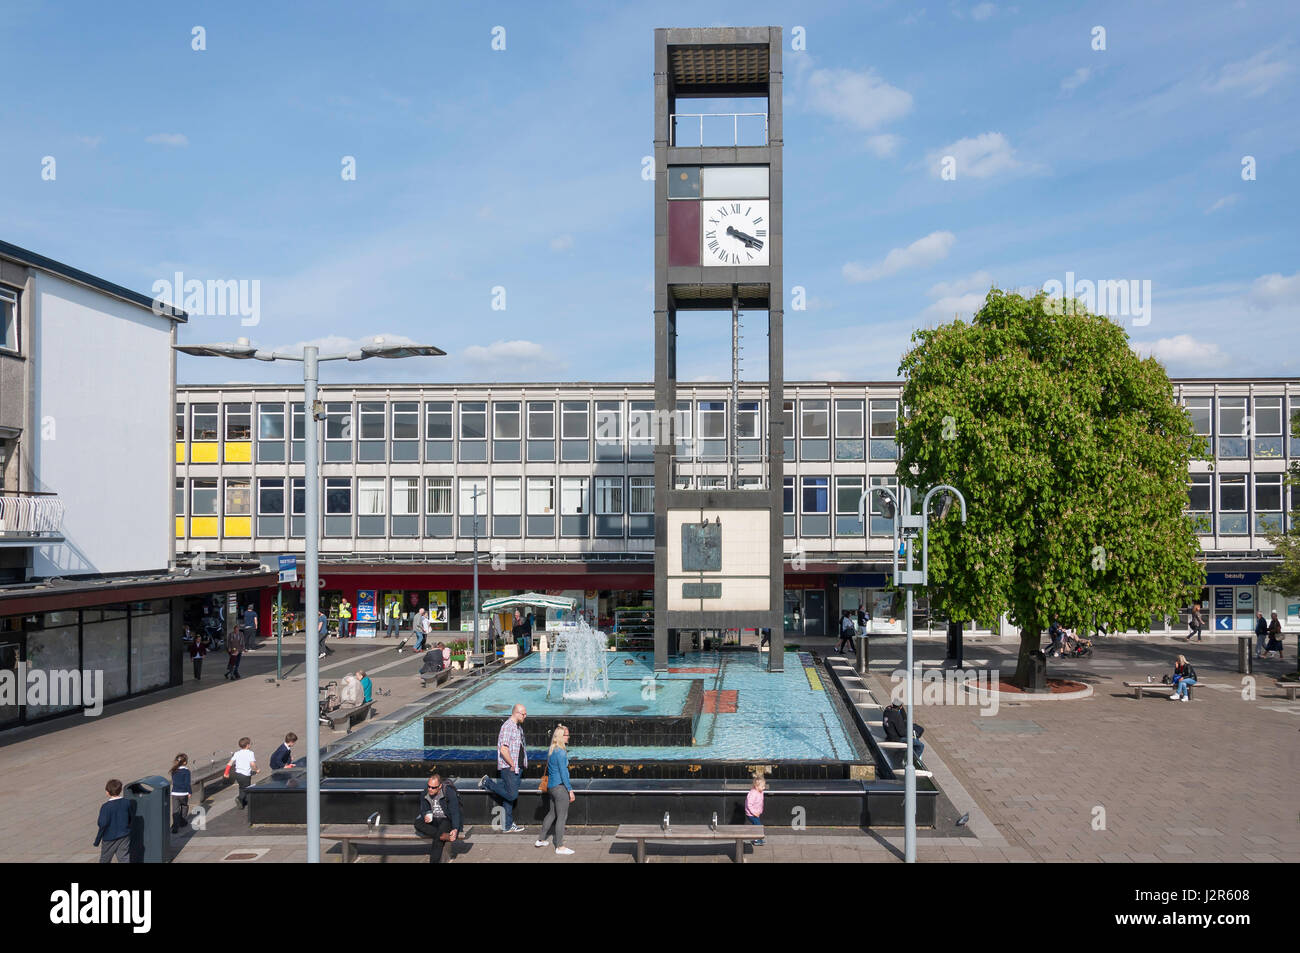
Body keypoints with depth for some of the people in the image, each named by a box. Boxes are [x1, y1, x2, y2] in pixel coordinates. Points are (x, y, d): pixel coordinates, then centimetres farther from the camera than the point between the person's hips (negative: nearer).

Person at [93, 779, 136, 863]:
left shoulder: (105, 807, -18)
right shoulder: (127, 803, -5)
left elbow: (103, 825, -18)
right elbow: (132, 819, 6)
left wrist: (97, 841, -9)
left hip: (109, 838, -3)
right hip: (124, 837, 3)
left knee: (104, 860, 19)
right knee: (124, 859, 6)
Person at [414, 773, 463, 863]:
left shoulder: (449, 792, -17)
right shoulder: (426, 793, -2)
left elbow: (455, 812, -20)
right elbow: (423, 809, 8)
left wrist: (455, 829, -34)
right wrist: (426, 816, -18)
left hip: (447, 820, -5)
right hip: (433, 820, 5)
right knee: (418, 823, -27)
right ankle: (444, 836, -36)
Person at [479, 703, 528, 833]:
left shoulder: (519, 727, 15)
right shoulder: (507, 726, -16)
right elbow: (503, 750, -22)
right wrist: (512, 765, -15)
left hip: (517, 768, 9)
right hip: (508, 768, -9)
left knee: (510, 795, 11)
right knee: (512, 795, -11)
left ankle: (508, 825, 17)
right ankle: (487, 782, 5)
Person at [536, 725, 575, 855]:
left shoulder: (551, 751, 9)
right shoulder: (561, 752, -19)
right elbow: (563, 772, -19)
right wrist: (570, 790, -14)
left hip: (551, 786, 9)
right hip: (560, 787, -9)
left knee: (552, 813, 20)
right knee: (562, 817, 0)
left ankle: (540, 840, 29)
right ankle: (560, 847, 6)